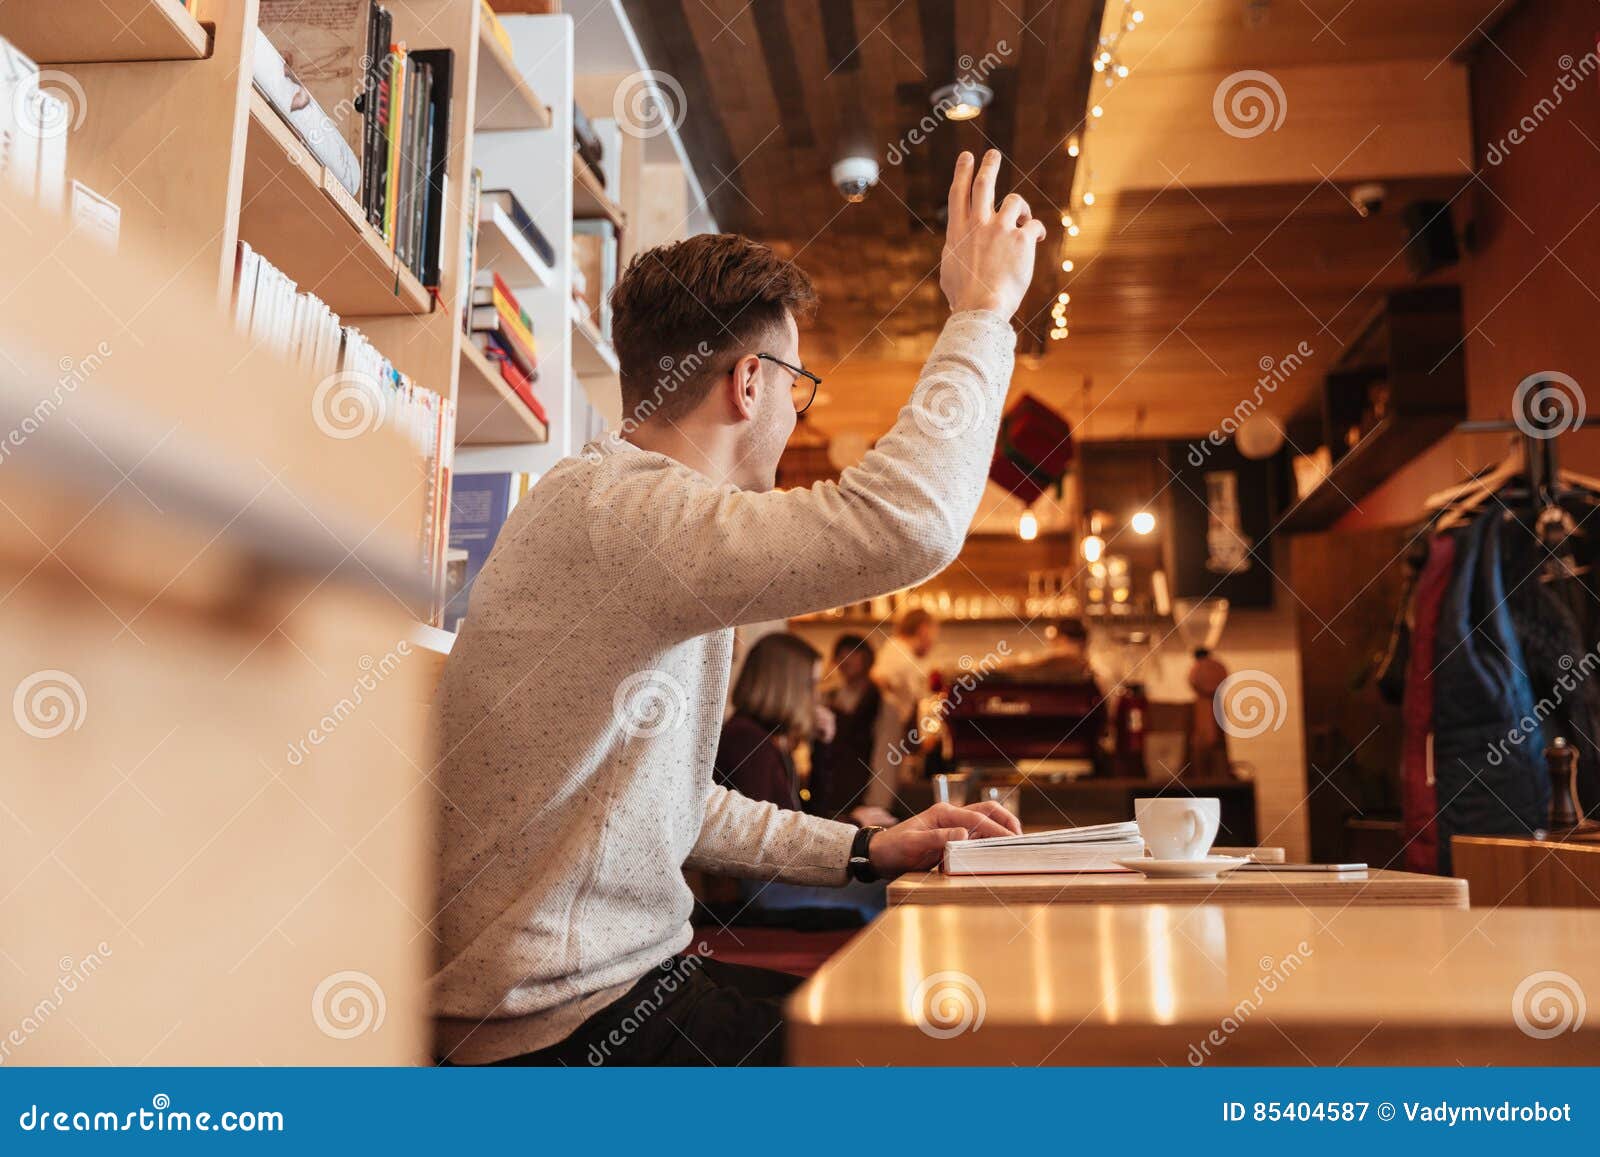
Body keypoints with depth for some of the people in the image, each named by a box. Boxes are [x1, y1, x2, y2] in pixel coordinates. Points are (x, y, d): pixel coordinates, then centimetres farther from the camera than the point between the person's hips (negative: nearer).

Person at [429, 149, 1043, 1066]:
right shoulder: (606, 507, -20)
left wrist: (860, 851, 9)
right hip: (560, 1023, -10)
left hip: (623, 978, 10)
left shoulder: (632, 516, 14)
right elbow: (909, 520, -34)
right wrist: (983, 306, -18)